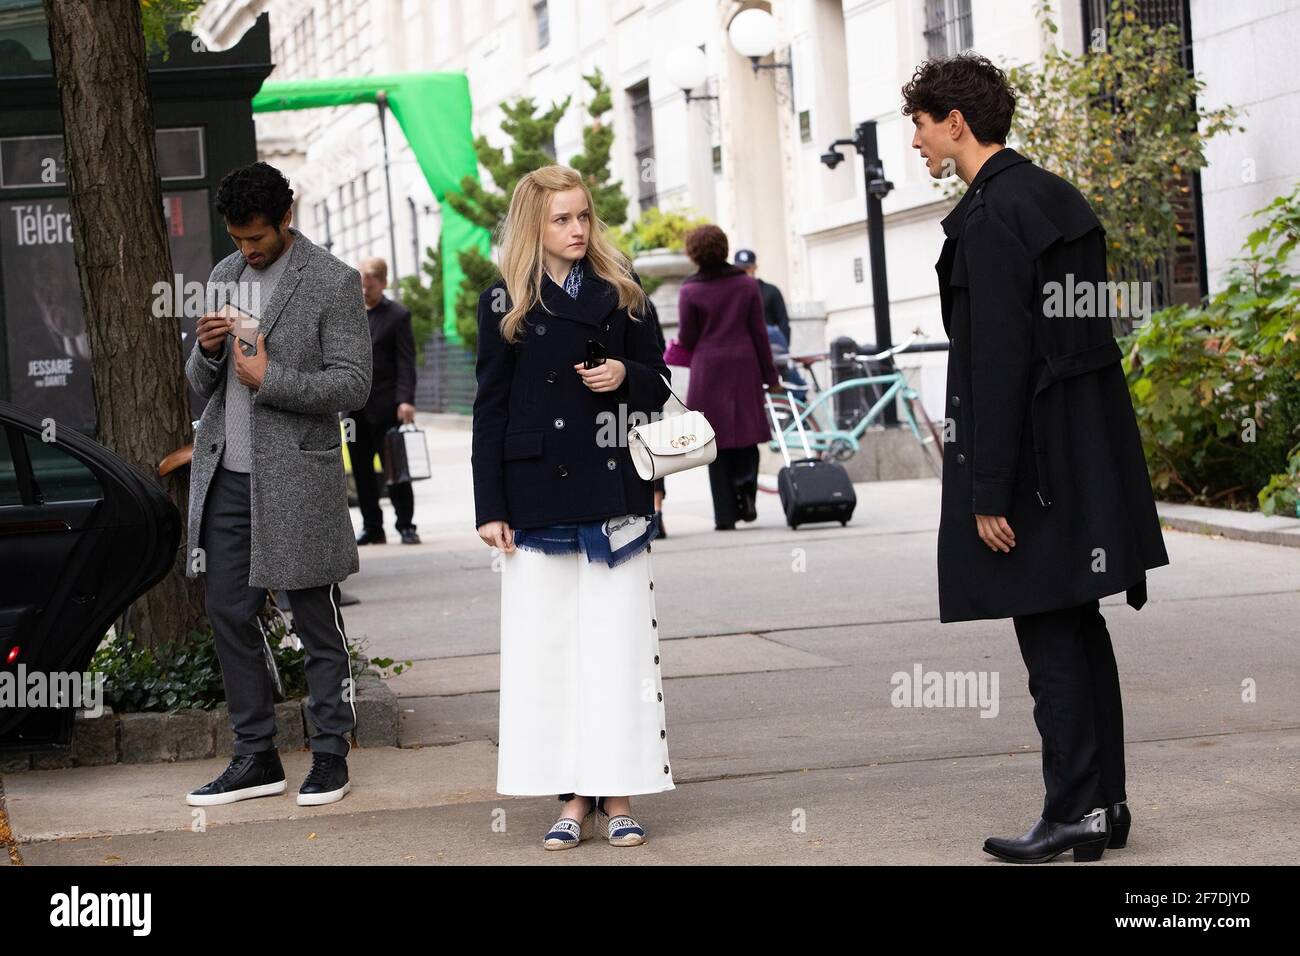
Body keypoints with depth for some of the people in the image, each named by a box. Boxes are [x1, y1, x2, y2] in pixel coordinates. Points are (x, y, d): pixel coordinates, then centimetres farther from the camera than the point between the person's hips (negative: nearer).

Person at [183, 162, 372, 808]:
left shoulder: (334, 283, -6)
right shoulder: (225, 276, 13)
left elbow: (353, 386, -10)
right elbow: (201, 384, 17)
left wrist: (269, 379, -16)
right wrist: (207, 350, -5)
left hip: (297, 479, -6)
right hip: (225, 475, 6)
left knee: (317, 623, 3)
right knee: (228, 614, 7)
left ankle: (330, 755, 14)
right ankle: (256, 756, 17)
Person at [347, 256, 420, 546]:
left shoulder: (397, 315, -2)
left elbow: (406, 362, -8)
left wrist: (405, 400, -19)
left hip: (385, 407, -5)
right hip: (354, 407, 5)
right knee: (361, 471, 7)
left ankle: (406, 526, 6)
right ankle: (372, 528, 14)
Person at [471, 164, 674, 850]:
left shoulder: (620, 292, 9)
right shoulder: (505, 303, 4)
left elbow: (660, 382, 15)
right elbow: (490, 408, 3)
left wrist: (626, 375, -9)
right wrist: (490, 506, -3)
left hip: (612, 490, 1)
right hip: (538, 498, -1)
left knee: (617, 644, -1)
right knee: (548, 646, 0)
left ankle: (618, 797, 5)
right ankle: (572, 798, 7)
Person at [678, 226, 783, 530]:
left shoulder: (690, 291, -6)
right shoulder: (747, 284, 3)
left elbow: (686, 340, -3)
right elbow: (759, 333, 3)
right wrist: (771, 376, 7)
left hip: (709, 369, -2)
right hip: (745, 368, 2)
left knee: (717, 441, 3)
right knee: (746, 436, 13)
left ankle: (726, 514, 1)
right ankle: (745, 486, -14)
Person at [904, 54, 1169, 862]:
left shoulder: (990, 218, -16)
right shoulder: (1057, 197, 13)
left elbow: (998, 361, -20)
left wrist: (989, 492, -18)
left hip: (1033, 455, -9)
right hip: (1089, 445, 9)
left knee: (1049, 633, -4)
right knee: (1081, 626, 14)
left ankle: (1075, 812, -1)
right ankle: (1106, 801, 19)